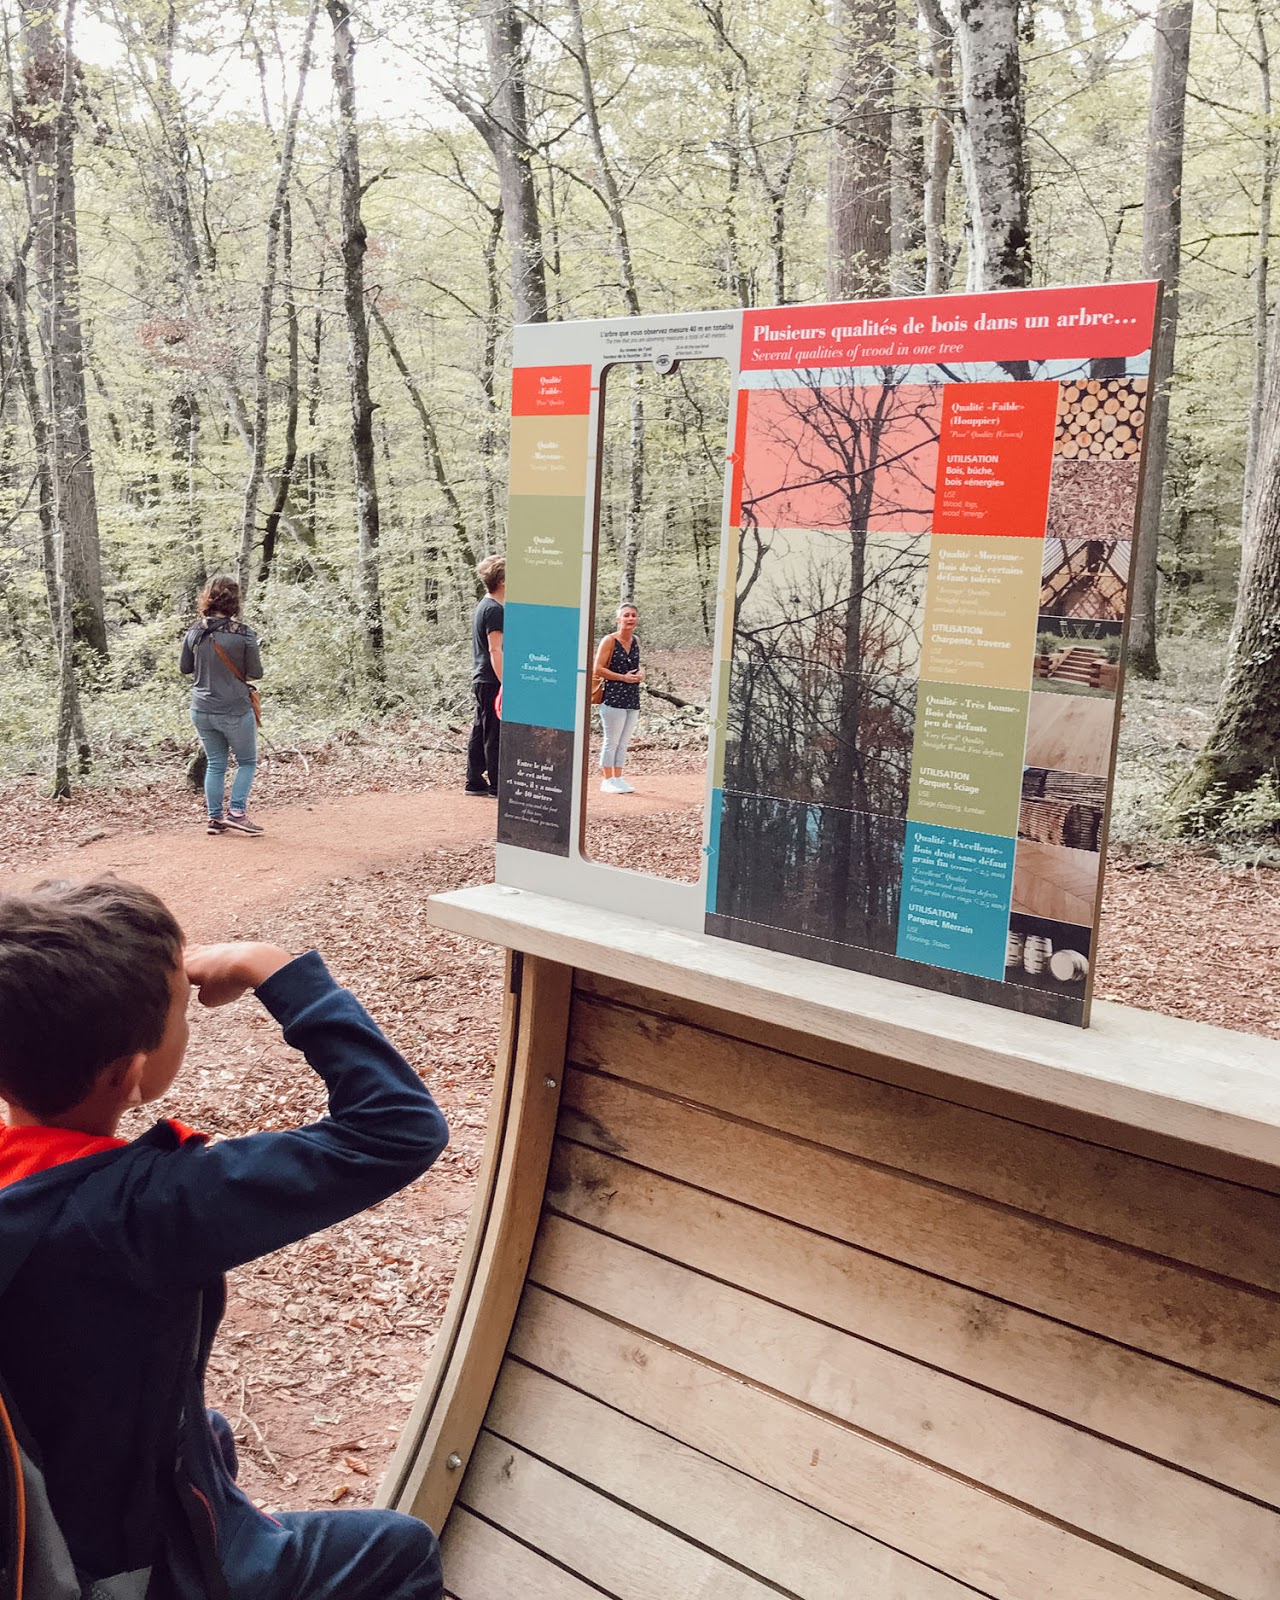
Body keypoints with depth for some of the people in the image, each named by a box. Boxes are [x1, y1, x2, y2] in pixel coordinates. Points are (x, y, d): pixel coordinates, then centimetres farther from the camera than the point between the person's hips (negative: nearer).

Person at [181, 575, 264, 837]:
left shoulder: (194, 632, -3)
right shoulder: (243, 634, -15)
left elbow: (184, 668, 7)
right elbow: (256, 672, -8)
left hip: (202, 711, 4)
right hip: (235, 711, -4)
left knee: (214, 763, 17)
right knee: (247, 761, 13)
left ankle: (214, 817, 18)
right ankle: (236, 812, 2)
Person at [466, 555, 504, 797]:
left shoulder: (483, 606, 17)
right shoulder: (494, 610, -14)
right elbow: (495, 650, -20)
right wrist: (506, 684, -22)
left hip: (481, 680, 10)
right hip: (492, 681, -10)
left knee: (480, 732, 12)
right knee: (496, 734, -5)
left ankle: (474, 782, 17)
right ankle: (497, 786, -1)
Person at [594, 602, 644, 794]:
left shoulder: (635, 641, 11)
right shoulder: (609, 641, -8)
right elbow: (598, 669, -11)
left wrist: (640, 672, 3)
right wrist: (623, 677, -14)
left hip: (633, 699, 7)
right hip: (614, 697, -7)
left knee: (623, 742, 12)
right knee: (611, 741, -1)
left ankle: (618, 778, 20)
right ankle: (607, 780, 7)